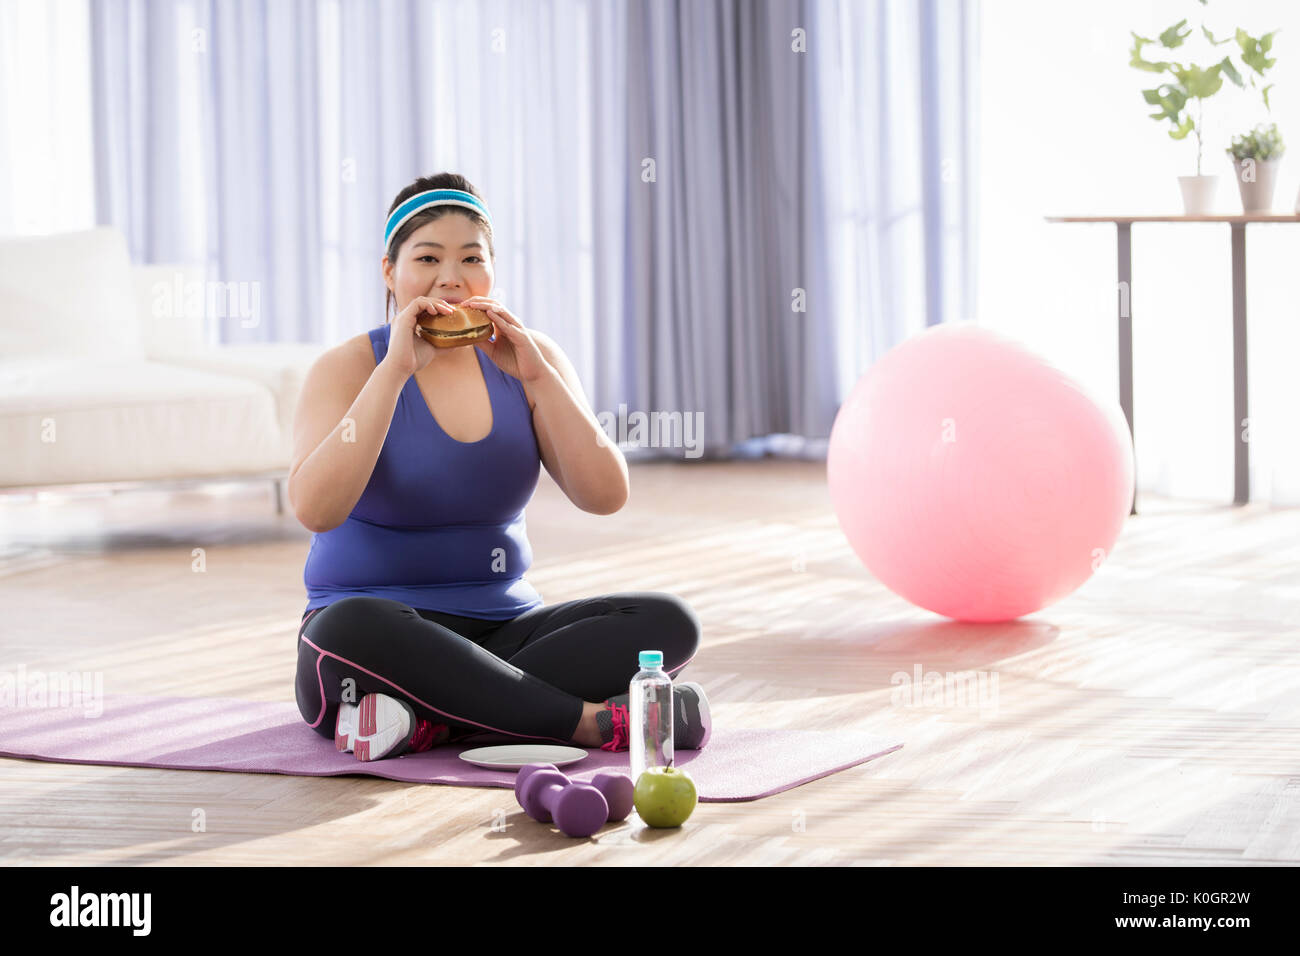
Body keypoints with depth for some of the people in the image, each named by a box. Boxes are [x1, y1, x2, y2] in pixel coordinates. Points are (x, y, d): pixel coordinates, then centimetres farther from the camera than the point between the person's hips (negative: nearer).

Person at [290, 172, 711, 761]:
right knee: (345, 629, -39)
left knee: (666, 622, -19)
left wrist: (536, 375, -15)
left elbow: (604, 496, -4)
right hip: (388, 637, -4)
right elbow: (314, 509, -22)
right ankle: (593, 722, -30)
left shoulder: (525, 361, 7)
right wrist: (396, 369, -22)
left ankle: (430, 721, -27)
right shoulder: (349, 368, -3)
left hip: (504, 629, 4)